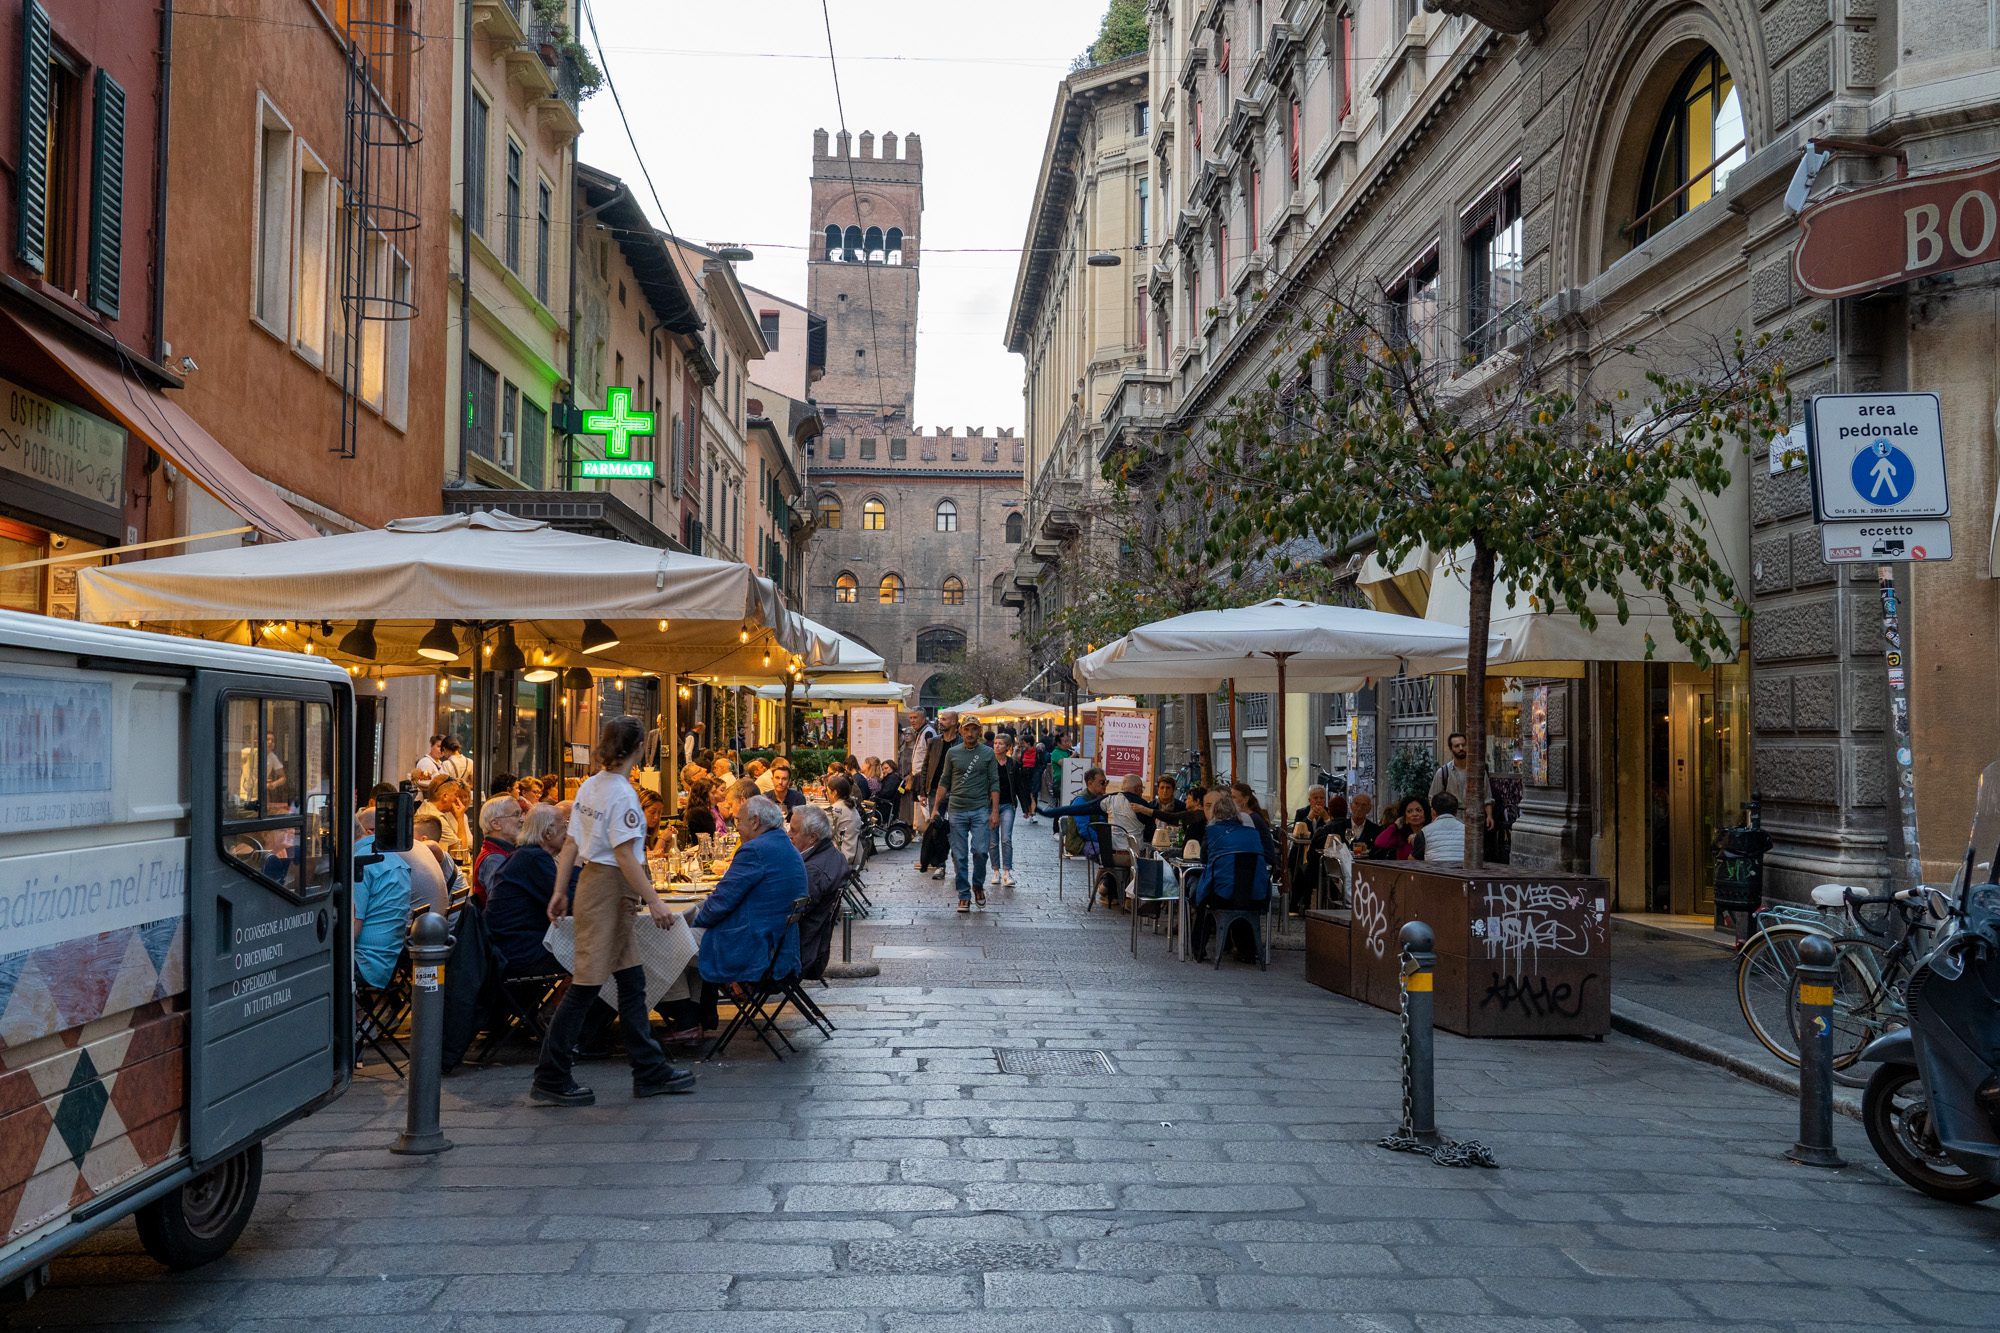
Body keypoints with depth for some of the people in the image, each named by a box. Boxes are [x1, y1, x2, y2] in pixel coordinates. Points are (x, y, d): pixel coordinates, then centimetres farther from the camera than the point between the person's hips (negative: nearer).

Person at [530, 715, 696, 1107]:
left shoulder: (590, 786, 9)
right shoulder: (622, 793, -17)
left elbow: (571, 844, 10)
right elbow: (625, 855, -22)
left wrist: (559, 891, 14)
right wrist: (654, 901, -23)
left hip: (591, 883, 10)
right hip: (608, 892, -10)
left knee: (632, 983, 13)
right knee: (585, 986, -3)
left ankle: (651, 1071, 19)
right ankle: (551, 1079, 4)